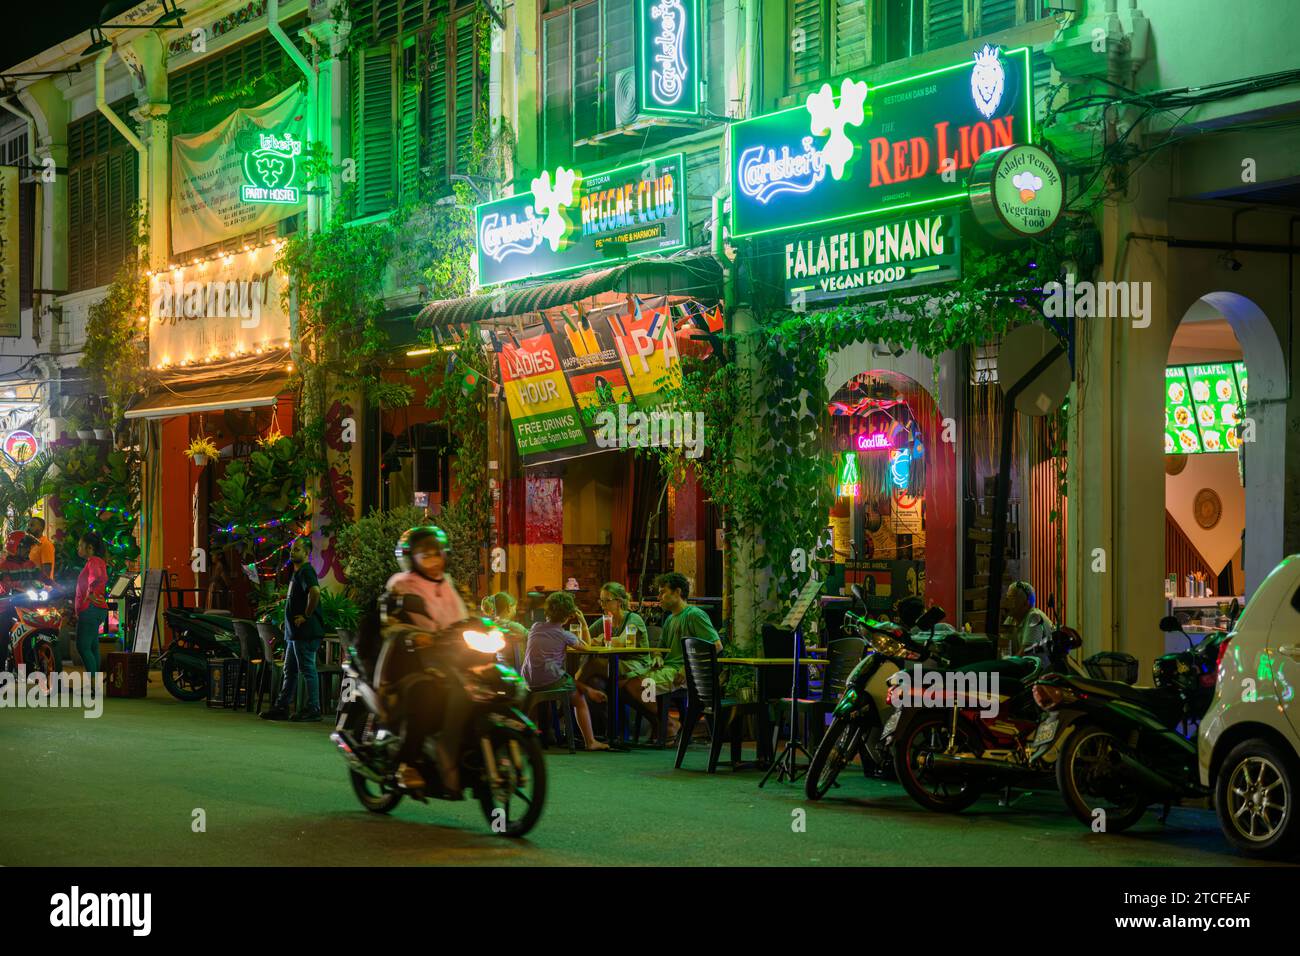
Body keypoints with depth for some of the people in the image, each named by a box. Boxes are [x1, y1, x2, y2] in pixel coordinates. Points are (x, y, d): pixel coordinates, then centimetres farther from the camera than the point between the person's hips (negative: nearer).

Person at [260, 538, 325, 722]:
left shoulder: (306, 572, -13)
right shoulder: (297, 573, 19)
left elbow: (315, 591, -32)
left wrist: (307, 616, -23)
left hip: (305, 631, -11)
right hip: (295, 632, 11)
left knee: (308, 669, -6)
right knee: (289, 671, 13)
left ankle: (313, 709, -2)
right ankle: (281, 707, 18)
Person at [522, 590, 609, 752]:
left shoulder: (536, 627, 10)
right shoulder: (564, 635, -4)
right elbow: (586, 646, 10)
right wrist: (583, 623, 16)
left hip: (529, 682, 6)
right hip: (552, 681, -6)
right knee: (579, 699, 15)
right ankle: (590, 741, 13)